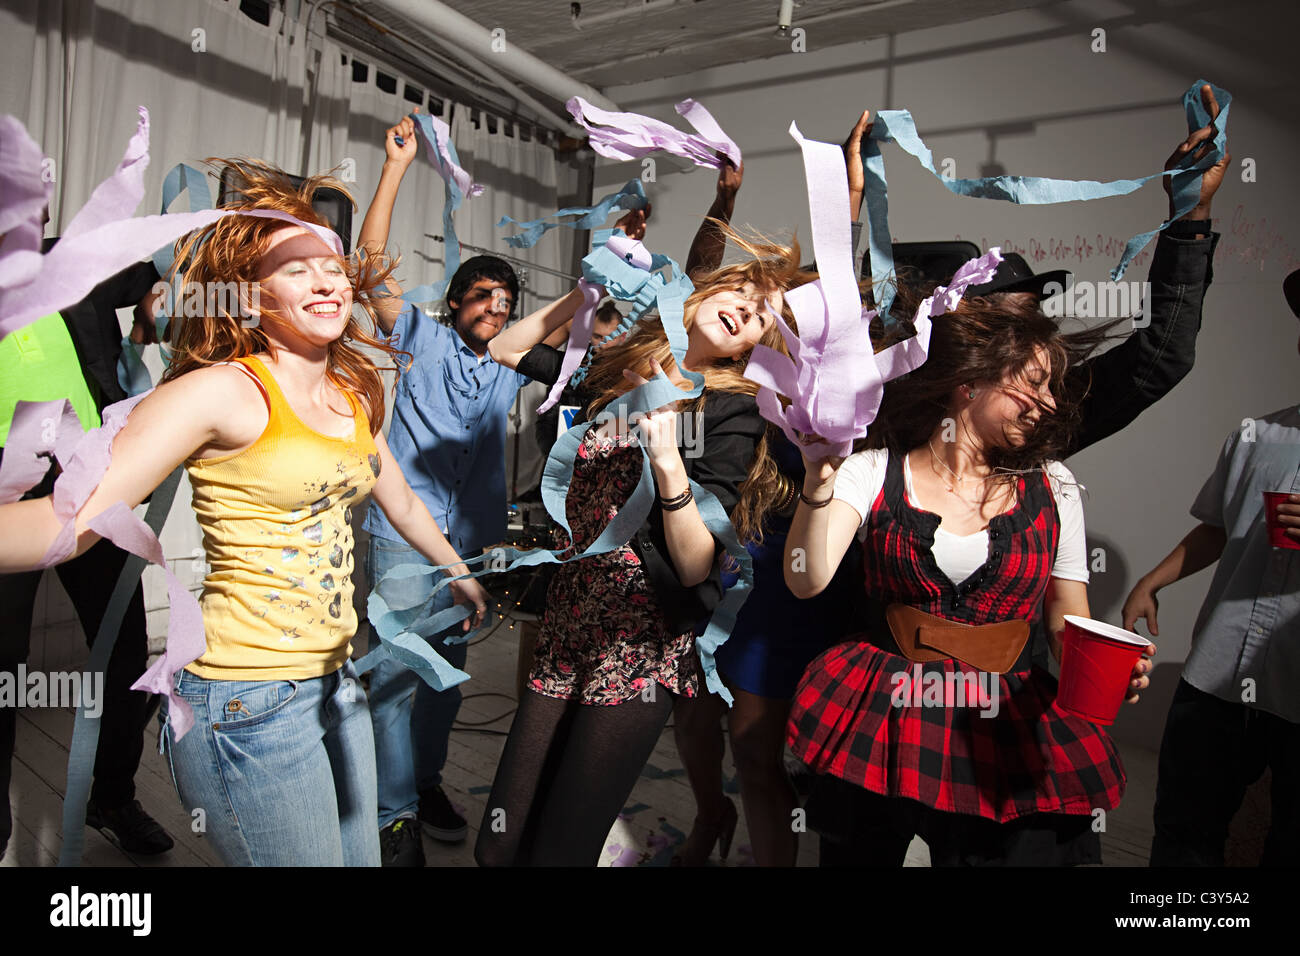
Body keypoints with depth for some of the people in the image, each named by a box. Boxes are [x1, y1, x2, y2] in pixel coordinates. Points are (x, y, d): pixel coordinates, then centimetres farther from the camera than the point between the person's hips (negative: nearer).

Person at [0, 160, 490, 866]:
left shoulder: (354, 396, 8)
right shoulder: (223, 391, -13)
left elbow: (401, 503, 24)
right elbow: (72, 518, -22)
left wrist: (460, 574, 35)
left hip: (337, 680, 8)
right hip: (250, 702, -7)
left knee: (362, 856, 18)